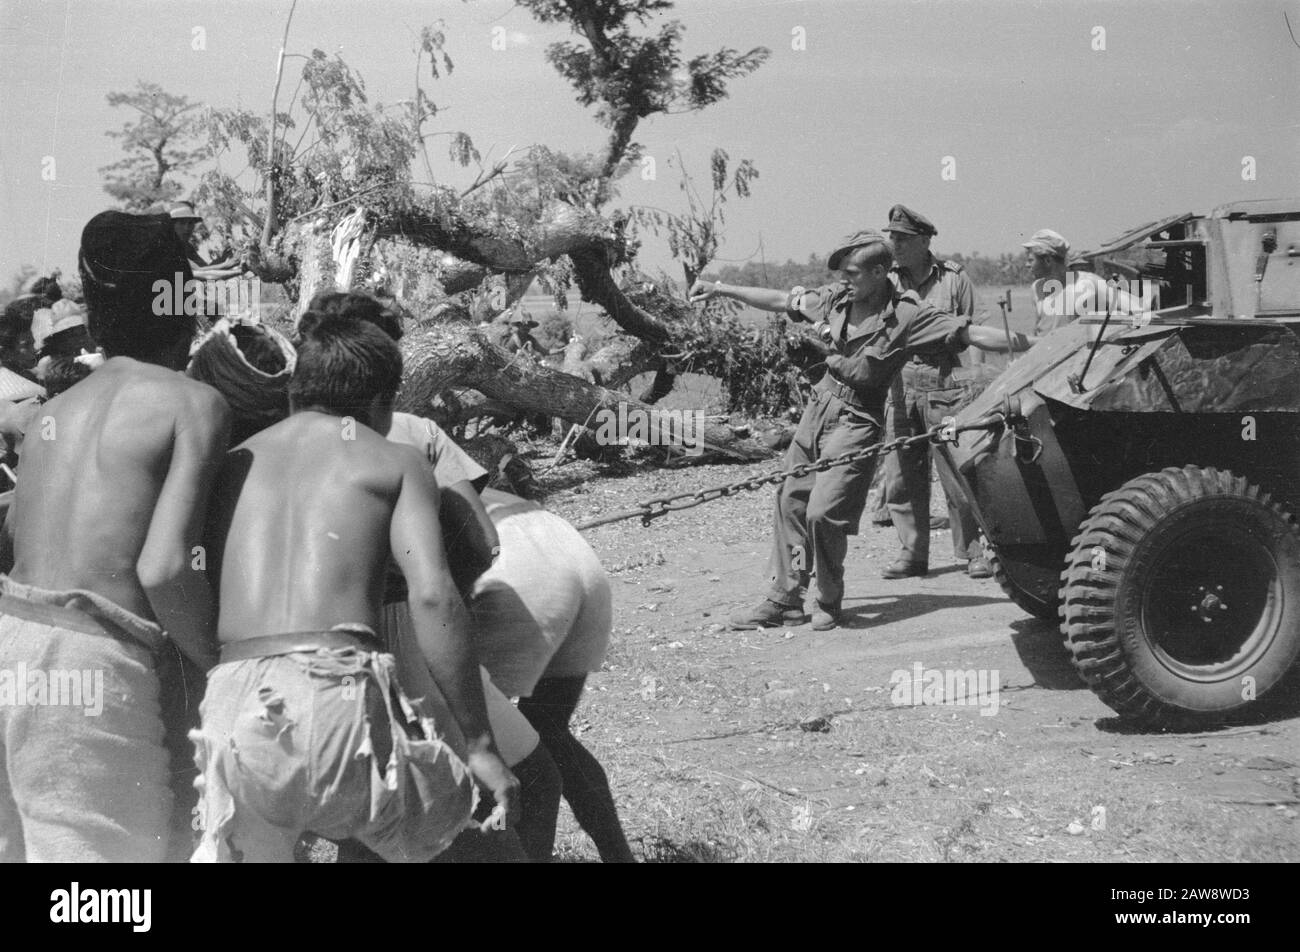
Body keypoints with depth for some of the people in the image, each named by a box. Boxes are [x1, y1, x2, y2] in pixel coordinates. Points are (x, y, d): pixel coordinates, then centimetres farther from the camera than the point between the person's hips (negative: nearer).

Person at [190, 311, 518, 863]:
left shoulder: (231, 465, 25)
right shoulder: (394, 462, 14)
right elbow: (432, 595, -2)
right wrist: (478, 744, -2)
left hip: (232, 713, 3)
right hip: (340, 698, -3)